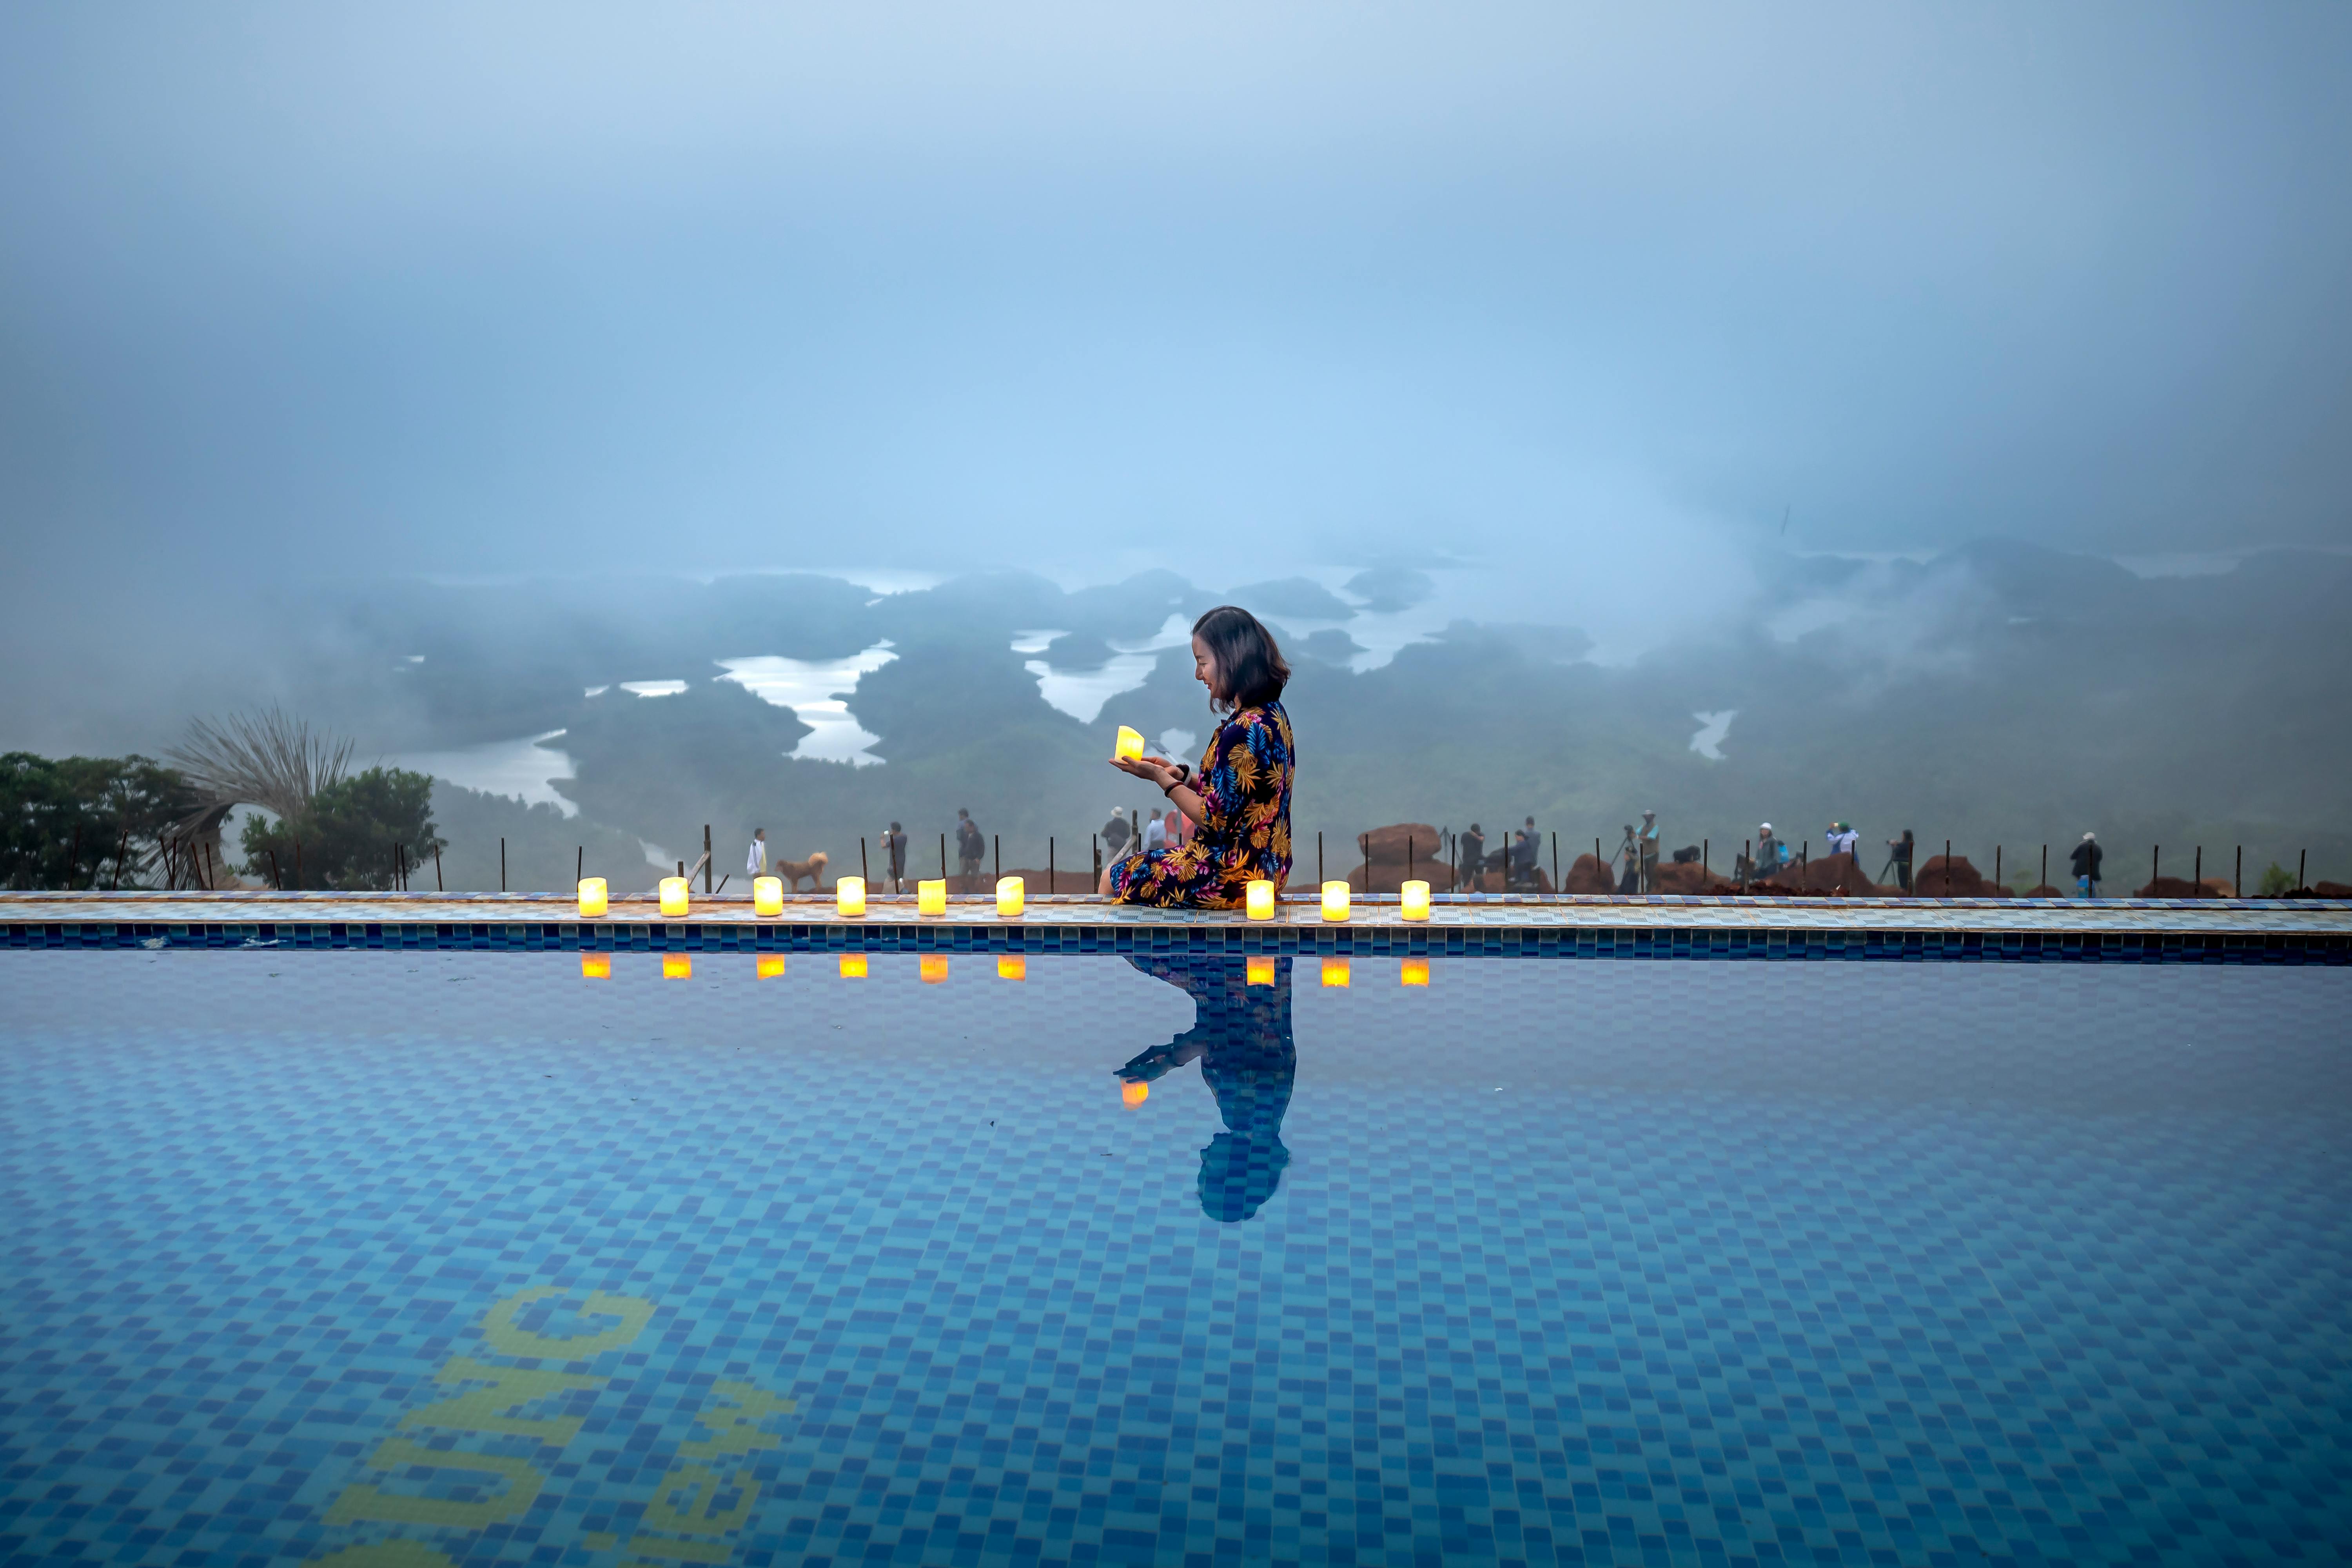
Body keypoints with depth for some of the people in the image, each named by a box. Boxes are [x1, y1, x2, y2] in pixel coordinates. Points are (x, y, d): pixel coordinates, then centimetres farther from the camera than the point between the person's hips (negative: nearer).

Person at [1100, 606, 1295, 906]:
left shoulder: (1243, 730, -25)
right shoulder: (1272, 714, 5)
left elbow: (1215, 820, -21)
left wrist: (1159, 778, -11)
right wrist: (1179, 774, 6)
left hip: (1233, 878, -10)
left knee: (1113, 877, 10)